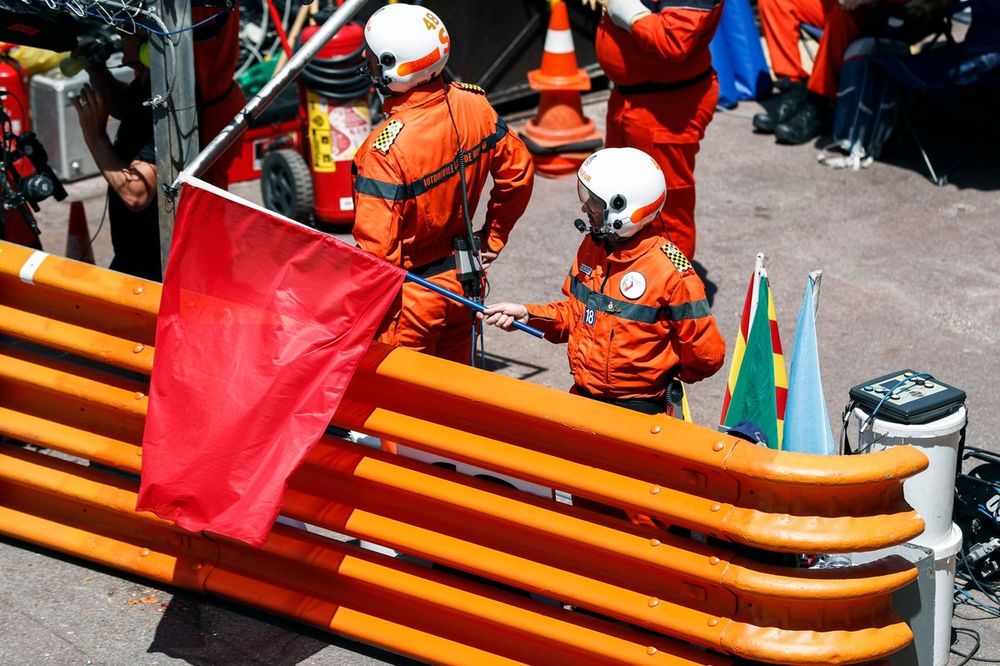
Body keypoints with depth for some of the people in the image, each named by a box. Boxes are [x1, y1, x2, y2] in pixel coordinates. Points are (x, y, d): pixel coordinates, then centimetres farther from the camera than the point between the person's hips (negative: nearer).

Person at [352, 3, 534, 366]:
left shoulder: (387, 148, -28)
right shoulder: (472, 105, -9)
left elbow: (376, 249, -25)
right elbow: (518, 171, 6)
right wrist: (492, 239, 16)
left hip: (410, 296, -6)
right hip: (462, 281, 7)